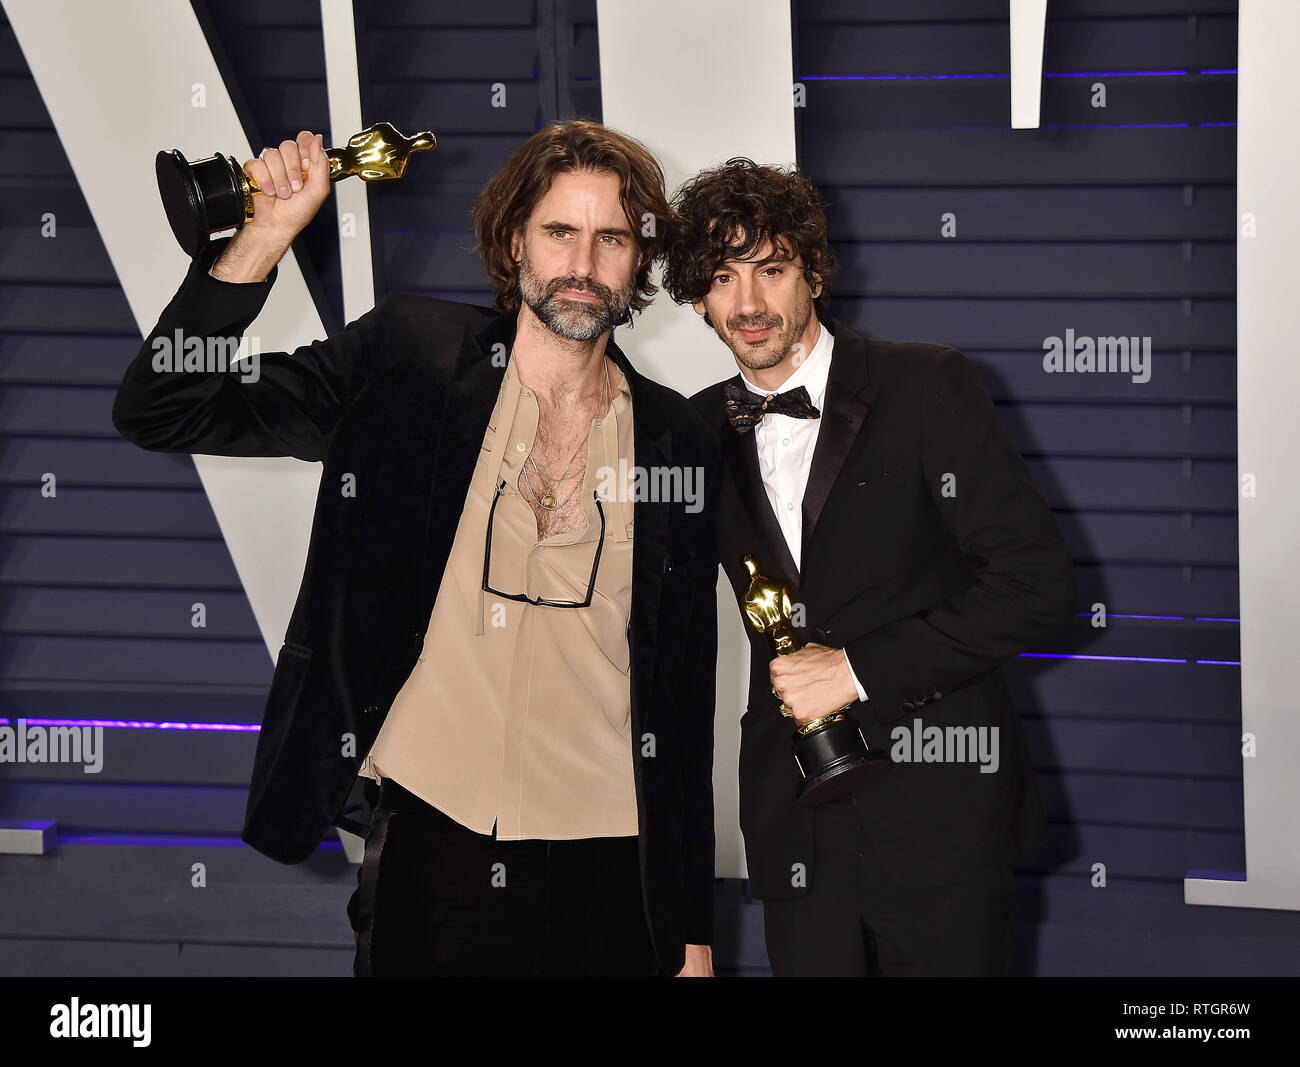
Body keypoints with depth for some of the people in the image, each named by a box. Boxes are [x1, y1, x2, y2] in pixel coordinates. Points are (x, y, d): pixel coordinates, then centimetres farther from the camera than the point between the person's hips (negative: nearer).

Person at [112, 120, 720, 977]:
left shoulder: (679, 440, 6)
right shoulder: (408, 357, 2)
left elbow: (686, 696, 10)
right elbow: (160, 413, -2)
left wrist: (694, 929, 10)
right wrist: (266, 235, -13)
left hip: (611, 873, 2)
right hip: (432, 846, -1)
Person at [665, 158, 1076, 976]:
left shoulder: (927, 387, -7)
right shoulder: (705, 432, 8)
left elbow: (1037, 584, -12)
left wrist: (861, 670, -15)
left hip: (935, 810, -4)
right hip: (795, 824, 4)